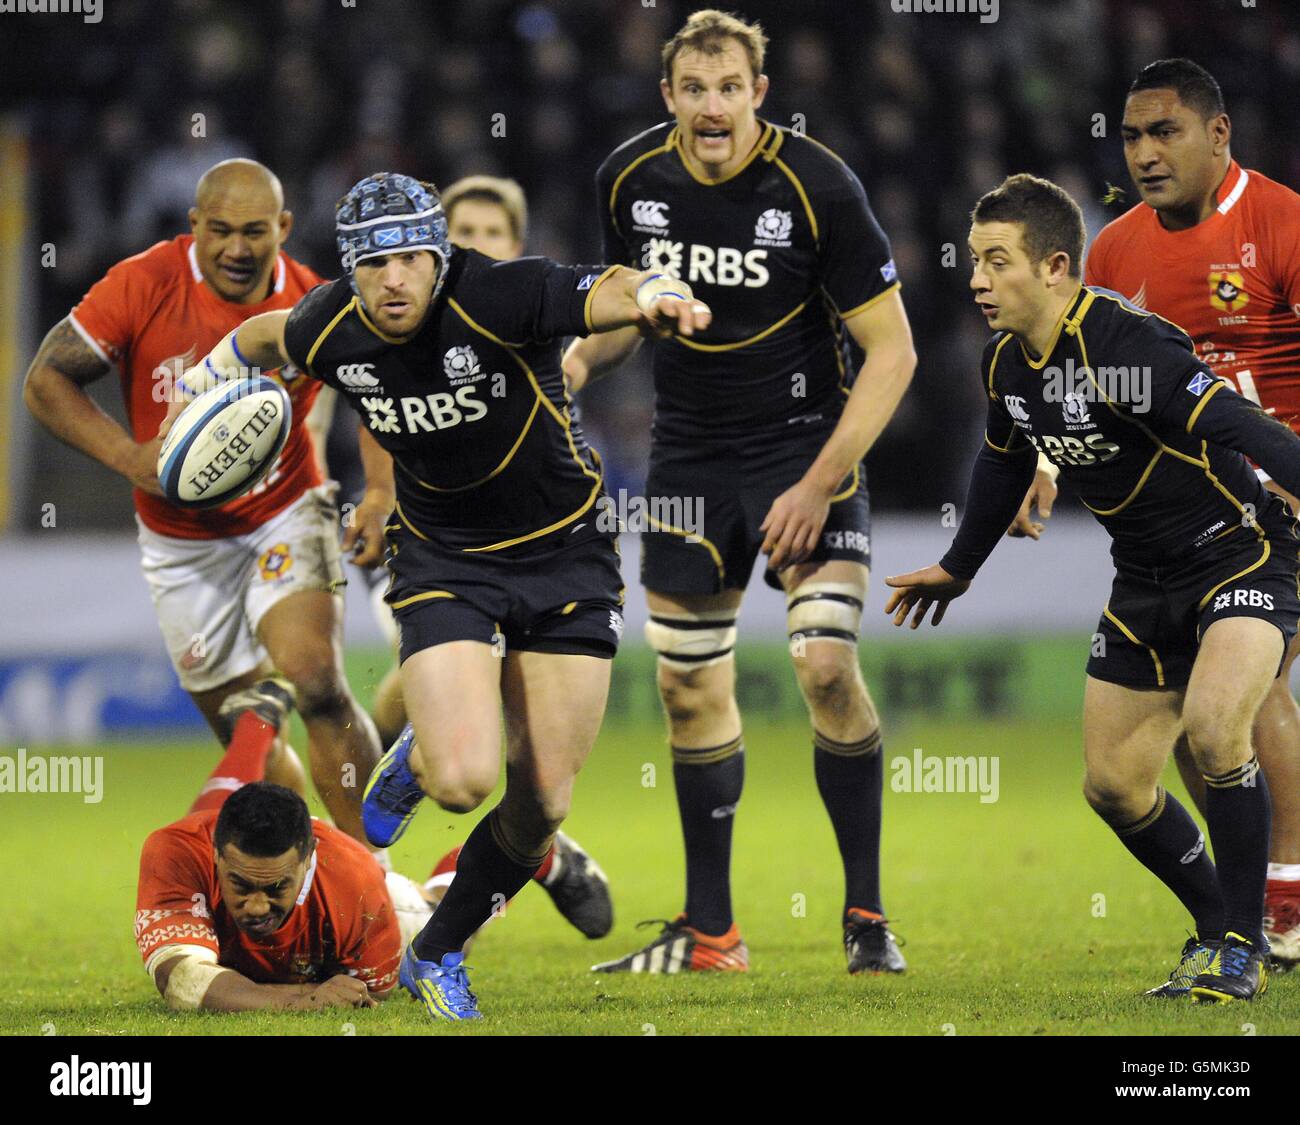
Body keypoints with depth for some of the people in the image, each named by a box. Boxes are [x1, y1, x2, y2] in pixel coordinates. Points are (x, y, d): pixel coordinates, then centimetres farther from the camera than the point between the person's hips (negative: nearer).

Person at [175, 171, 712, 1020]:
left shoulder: (496, 297, -24)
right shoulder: (330, 331, -11)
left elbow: (606, 291, -41)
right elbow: (262, 338, 15)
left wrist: (653, 296, -62)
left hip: (564, 556, -1)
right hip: (443, 561, 1)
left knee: (541, 805, 0)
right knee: (464, 781, -21)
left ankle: (438, 957, 24)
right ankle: (414, 765, 18)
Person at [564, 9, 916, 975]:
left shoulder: (816, 187, -19)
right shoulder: (630, 180, -5)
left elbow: (891, 349, -14)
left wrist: (819, 484, -19)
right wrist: (576, 361, -6)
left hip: (806, 449, -5)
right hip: (689, 457, 5)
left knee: (827, 664, -18)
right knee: (690, 685, 6)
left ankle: (866, 913, -2)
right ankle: (710, 932, 18)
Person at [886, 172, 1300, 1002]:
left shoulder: (1129, 347, -26)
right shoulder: (1008, 364, 0)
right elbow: (1005, 462, 21)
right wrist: (958, 568, 34)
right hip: (1146, 582, 9)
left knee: (1213, 724, -31)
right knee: (1113, 783, 8)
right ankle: (1221, 930, 28)